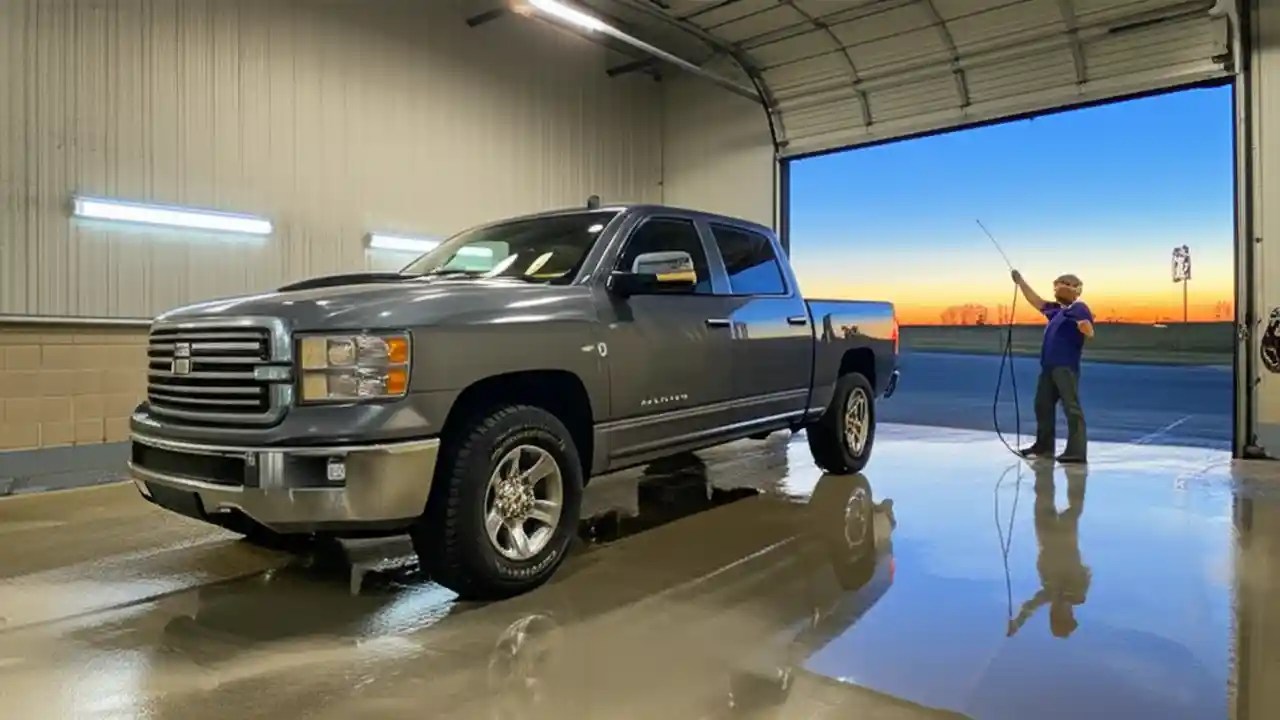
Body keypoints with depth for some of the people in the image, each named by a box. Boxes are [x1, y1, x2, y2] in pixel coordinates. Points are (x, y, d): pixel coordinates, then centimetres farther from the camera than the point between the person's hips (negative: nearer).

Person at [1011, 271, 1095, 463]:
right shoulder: (1056, 310, 18)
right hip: (1049, 366, 9)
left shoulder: (1079, 308, -5)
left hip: (1066, 367, -9)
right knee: (1043, 404, 14)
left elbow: (1089, 333, -17)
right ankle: (1043, 446, 25)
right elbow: (1036, 301, 28)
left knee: (1071, 407, -11)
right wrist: (1020, 282, 28)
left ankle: (1077, 451, -14)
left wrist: (1083, 324, -39)